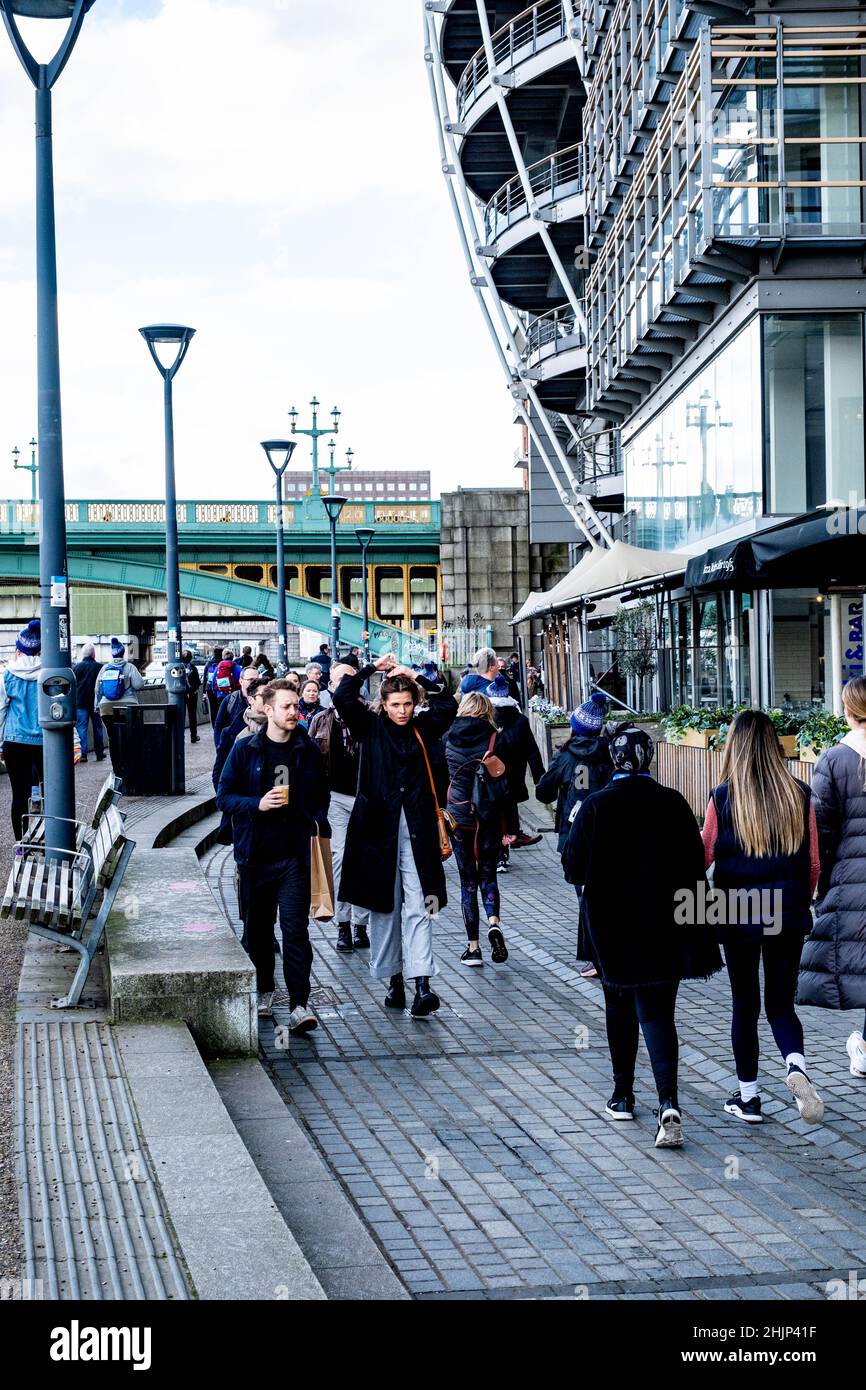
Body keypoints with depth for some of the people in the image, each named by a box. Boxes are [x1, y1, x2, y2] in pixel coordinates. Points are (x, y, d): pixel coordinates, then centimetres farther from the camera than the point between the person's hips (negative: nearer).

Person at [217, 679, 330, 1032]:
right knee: (258, 928, 12)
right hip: (256, 854, 1)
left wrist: (319, 826, -1)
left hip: (295, 854, -1)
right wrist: (258, 804, -14)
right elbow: (224, 796, 2)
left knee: (295, 927, -10)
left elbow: (320, 798, 17)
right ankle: (264, 992, 29)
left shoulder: (308, 751, 6)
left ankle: (299, 1004, -12)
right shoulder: (245, 749, 1)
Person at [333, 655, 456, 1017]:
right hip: (378, 828, 0)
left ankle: (422, 987, -16)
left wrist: (417, 678, 5)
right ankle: (394, 980, 18)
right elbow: (342, 698, -7)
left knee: (418, 907, -8)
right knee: (384, 906, 7)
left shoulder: (423, 728, 10)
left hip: (416, 831, 0)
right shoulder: (371, 727, 4)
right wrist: (373, 668, -1)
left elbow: (448, 705, 6)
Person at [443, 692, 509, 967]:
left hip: (457, 815, 1)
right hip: (489, 816, -1)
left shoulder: (448, 738, 0)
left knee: (468, 879, 8)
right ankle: (493, 921, -12)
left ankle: (473, 946, 7)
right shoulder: (496, 739, -6)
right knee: (488, 873, 15)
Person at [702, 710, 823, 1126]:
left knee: (745, 1005, 12)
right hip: (788, 916, 2)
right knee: (781, 1004, 12)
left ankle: (748, 1096, 18)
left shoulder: (723, 798, -10)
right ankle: (796, 1065, -16)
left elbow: (705, 855, -2)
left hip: (738, 916, -2)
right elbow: (813, 862, 3)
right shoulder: (799, 795, -3)